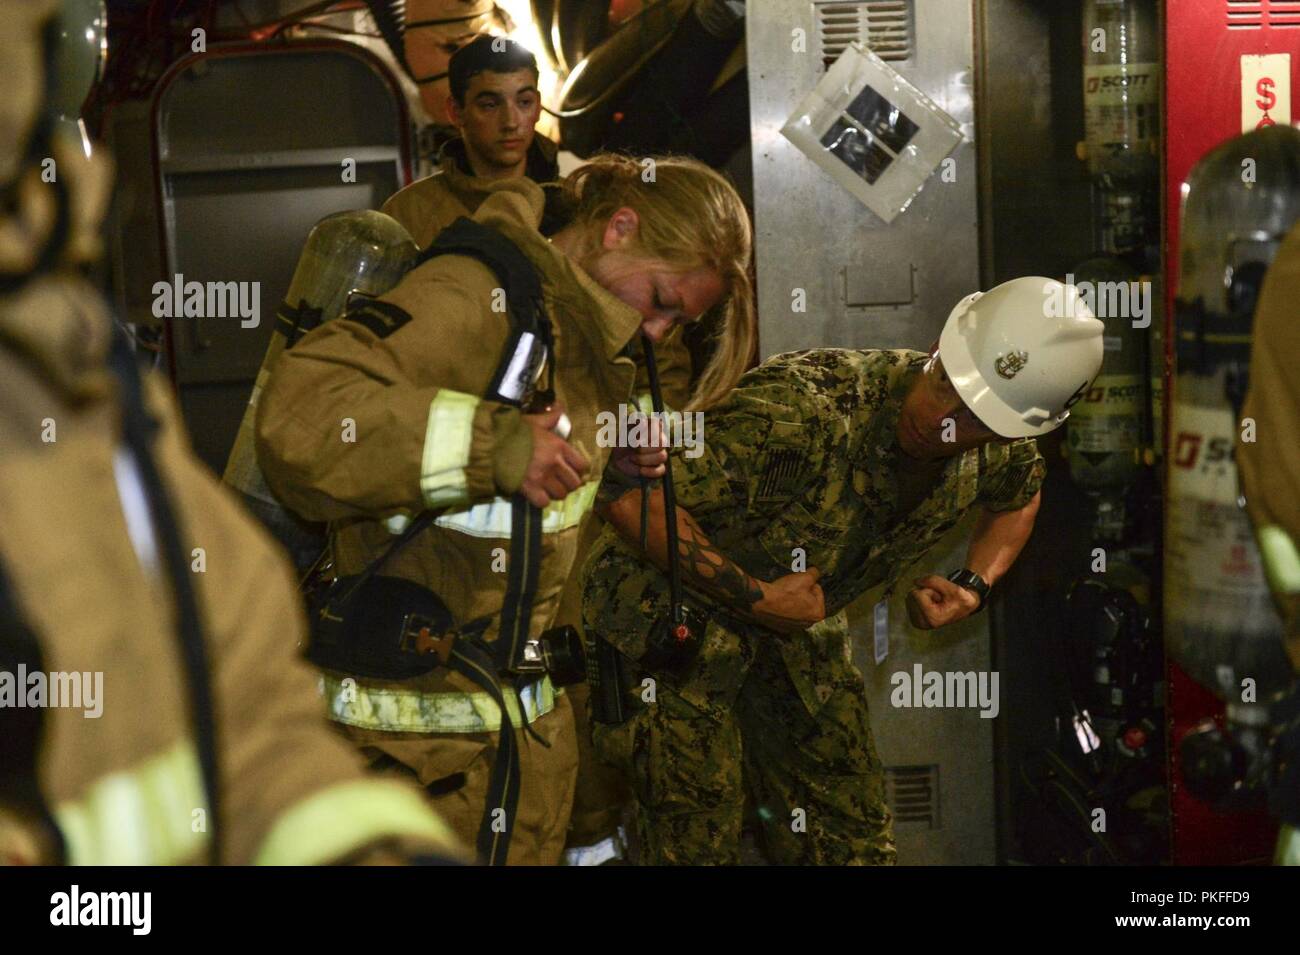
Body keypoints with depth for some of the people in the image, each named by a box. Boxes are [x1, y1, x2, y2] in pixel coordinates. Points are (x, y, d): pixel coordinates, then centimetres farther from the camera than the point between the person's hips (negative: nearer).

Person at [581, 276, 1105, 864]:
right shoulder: (801, 412, -34)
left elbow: (1019, 496, 18)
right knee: (700, 844, -6)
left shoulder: (998, 449, -10)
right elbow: (630, 498, -36)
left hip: (793, 625, 7)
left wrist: (974, 586, 0)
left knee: (855, 838, 6)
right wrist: (756, 597, -30)